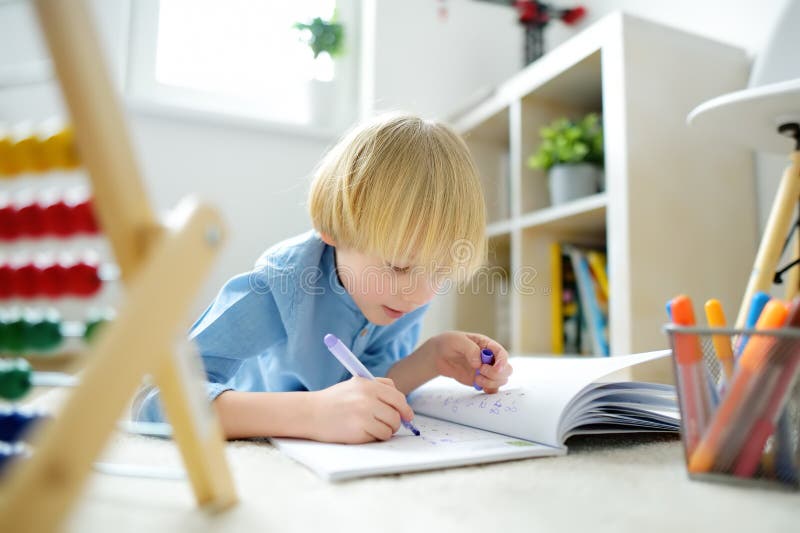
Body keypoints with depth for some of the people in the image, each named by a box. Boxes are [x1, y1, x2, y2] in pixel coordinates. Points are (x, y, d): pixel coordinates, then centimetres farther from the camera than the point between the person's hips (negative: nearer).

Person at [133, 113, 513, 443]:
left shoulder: (417, 289, -17)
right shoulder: (280, 285, -33)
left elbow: (366, 393, -9)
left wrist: (433, 358, -25)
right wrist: (313, 412, -50)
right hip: (244, 449, -3)